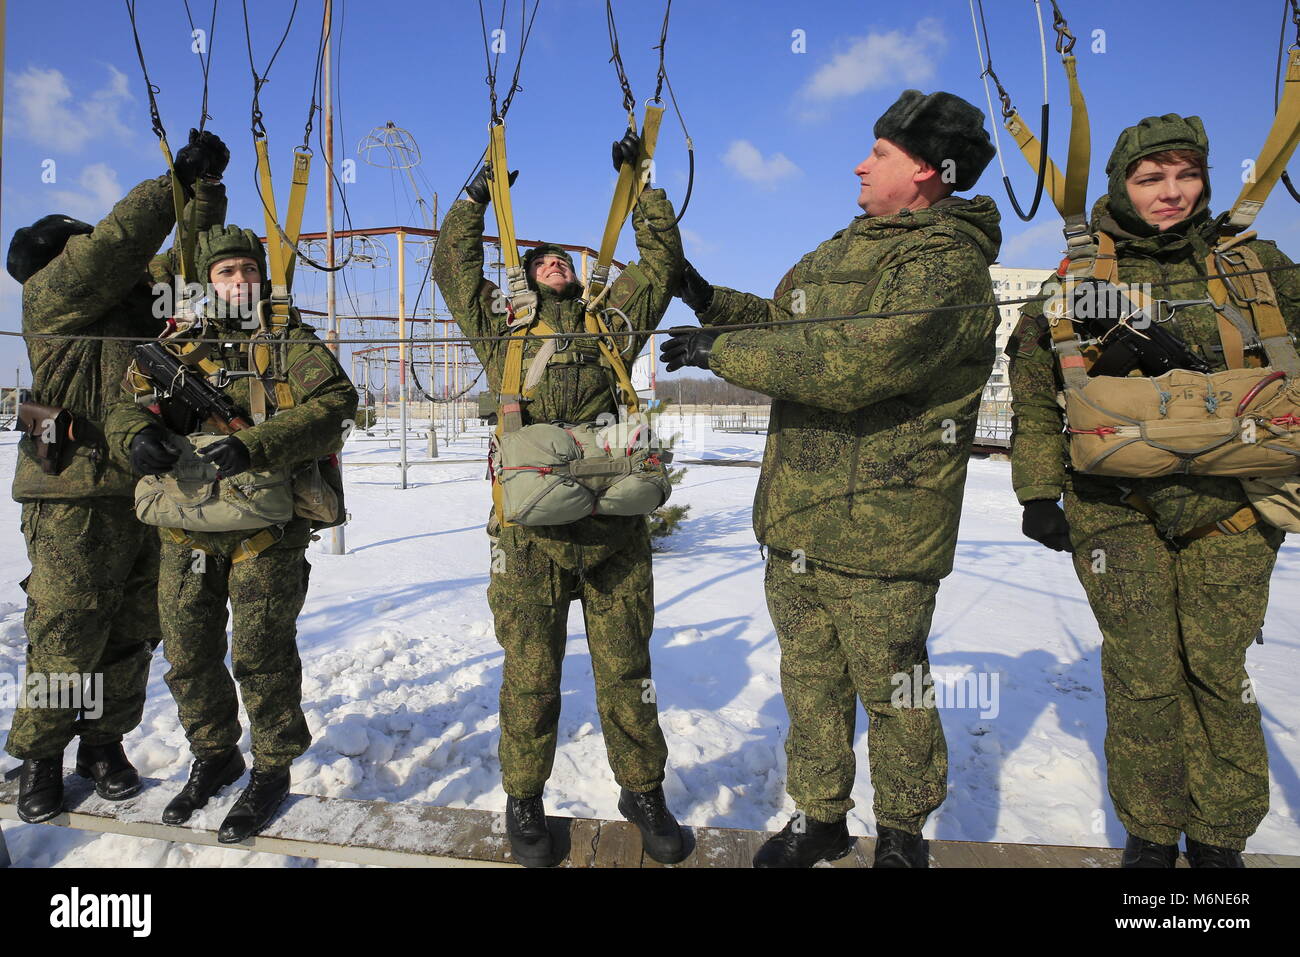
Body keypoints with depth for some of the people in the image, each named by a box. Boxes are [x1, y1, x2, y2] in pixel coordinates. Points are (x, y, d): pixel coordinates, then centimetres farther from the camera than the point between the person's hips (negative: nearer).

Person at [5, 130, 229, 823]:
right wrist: (179, 178, -7)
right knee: (66, 636, 0)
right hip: (75, 499, -6)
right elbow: (121, 236, -13)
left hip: (148, 494, 6)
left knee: (133, 634, 11)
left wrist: (206, 185, 7)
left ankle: (105, 742, 26)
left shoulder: (133, 294, 18)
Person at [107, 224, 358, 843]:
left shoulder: (291, 342, 2)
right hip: (187, 529, 4)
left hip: (266, 529, -4)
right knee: (188, 654, 13)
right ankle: (215, 757, 35)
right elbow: (128, 403, 8)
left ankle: (272, 769, 20)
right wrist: (138, 433, -18)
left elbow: (334, 403, -14)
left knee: (261, 654, -1)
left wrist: (254, 446, -27)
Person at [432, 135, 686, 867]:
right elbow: (454, 266, 20)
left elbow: (663, 264, 17)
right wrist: (477, 198, 26)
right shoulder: (502, 324, 15)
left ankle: (644, 791, 29)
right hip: (531, 536, -1)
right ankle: (524, 800, 28)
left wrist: (642, 185, 22)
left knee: (626, 670, 10)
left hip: (615, 532, 1)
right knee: (532, 677, 8)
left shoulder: (611, 320, 16)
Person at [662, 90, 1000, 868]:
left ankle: (902, 833, 33)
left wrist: (719, 351, -22)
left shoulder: (948, 267, -15)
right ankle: (820, 818, 36)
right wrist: (713, 302, 13)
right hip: (794, 517, 8)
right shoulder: (847, 249, 15)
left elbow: (853, 363, -28)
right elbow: (787, 323, 26)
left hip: (879, 535, -8)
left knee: (891, 690, 10)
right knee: (810, 678, 17)